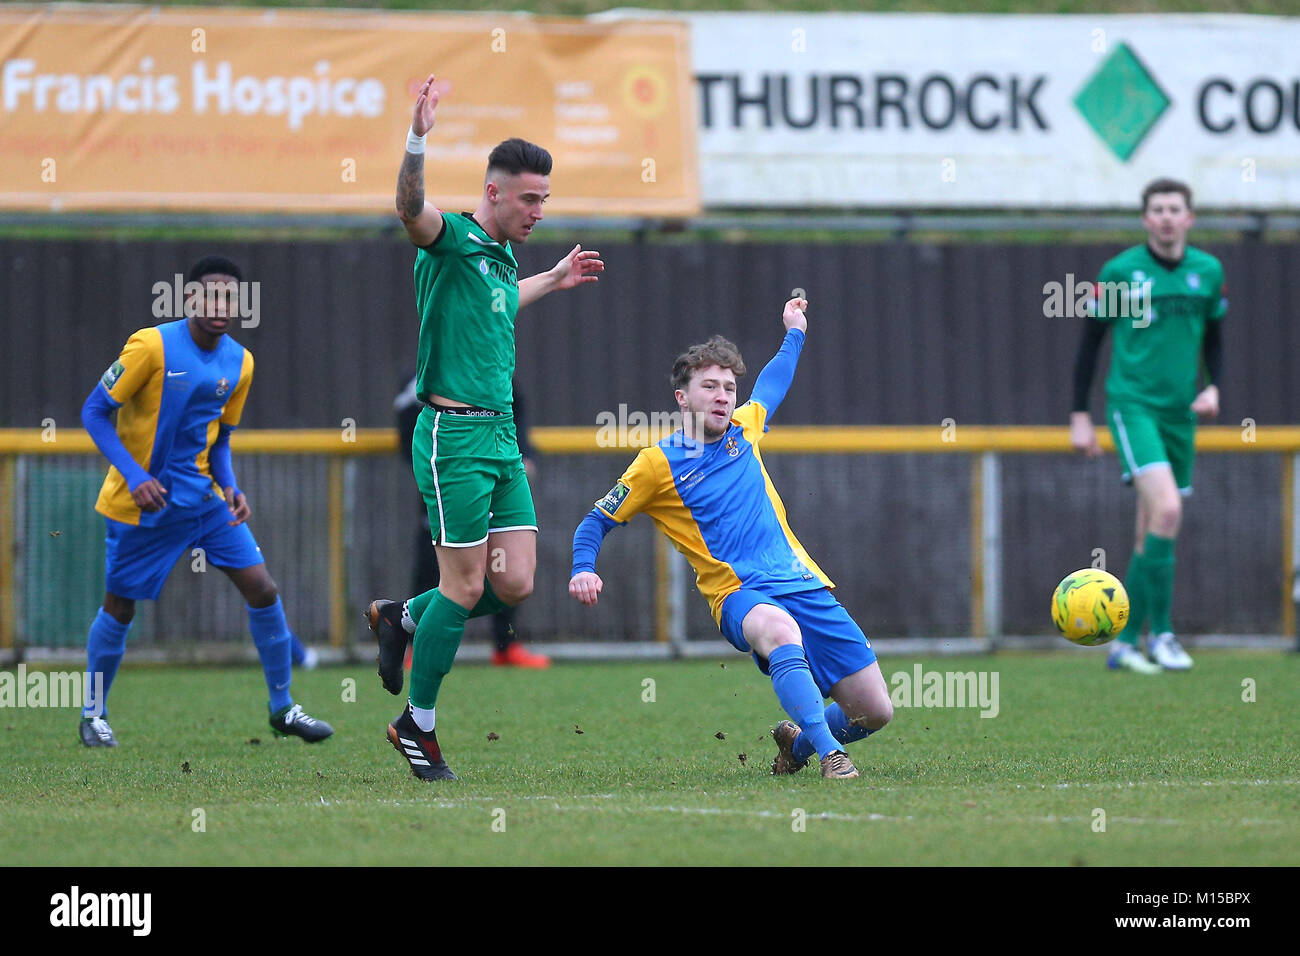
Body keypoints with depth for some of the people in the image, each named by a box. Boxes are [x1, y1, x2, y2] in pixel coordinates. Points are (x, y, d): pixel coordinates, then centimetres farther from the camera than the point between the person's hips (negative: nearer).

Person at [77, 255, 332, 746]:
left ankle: (282, 708, 9)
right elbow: (94, 412, -13)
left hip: (203, 495, 5)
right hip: (140, 502, -5)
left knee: (262, 590, -4)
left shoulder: (239, 362, 2)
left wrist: (231, 488, -6)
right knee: (119, 608, 3)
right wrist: (134, 476, -23)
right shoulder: (151, 346, -17)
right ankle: (93, 714, 23)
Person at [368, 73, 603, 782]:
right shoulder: (454, 239, -9)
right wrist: (418, 139, -48)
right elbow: (410, 209, -33)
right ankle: (417, 725, 7)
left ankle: (402, 618, 25)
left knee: (514, 584, 3)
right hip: (455, 436, -8)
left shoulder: (501, 257, 16)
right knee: (465, 587, -5)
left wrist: (554, 279, 45)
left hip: (501, 435, 8)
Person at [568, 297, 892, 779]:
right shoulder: (658, 464, 0)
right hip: (739, 594, -5)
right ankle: (830, 754, -44)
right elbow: (596, 522, 8)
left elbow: (770, 387, 38)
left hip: (802, 582, 5)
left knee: (875, 711, -2)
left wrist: (794, 335, 50)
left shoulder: (743, 430, 14)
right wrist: (583, 571, -9)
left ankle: (797, 741, 27)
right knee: (779, 628, -44)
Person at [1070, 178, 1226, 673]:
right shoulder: (1119, 272, -5)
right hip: (1132, 404, -5)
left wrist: (1213, 387, 1)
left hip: (1180, 412, 5)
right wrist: (1079, 415, 0)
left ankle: (1125, 642, 15)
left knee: (1152, 531, 7)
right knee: (1166, 508, -22)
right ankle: (1161, 632, -16)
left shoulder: (1208, 271, 6)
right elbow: (1090, 340, 2)